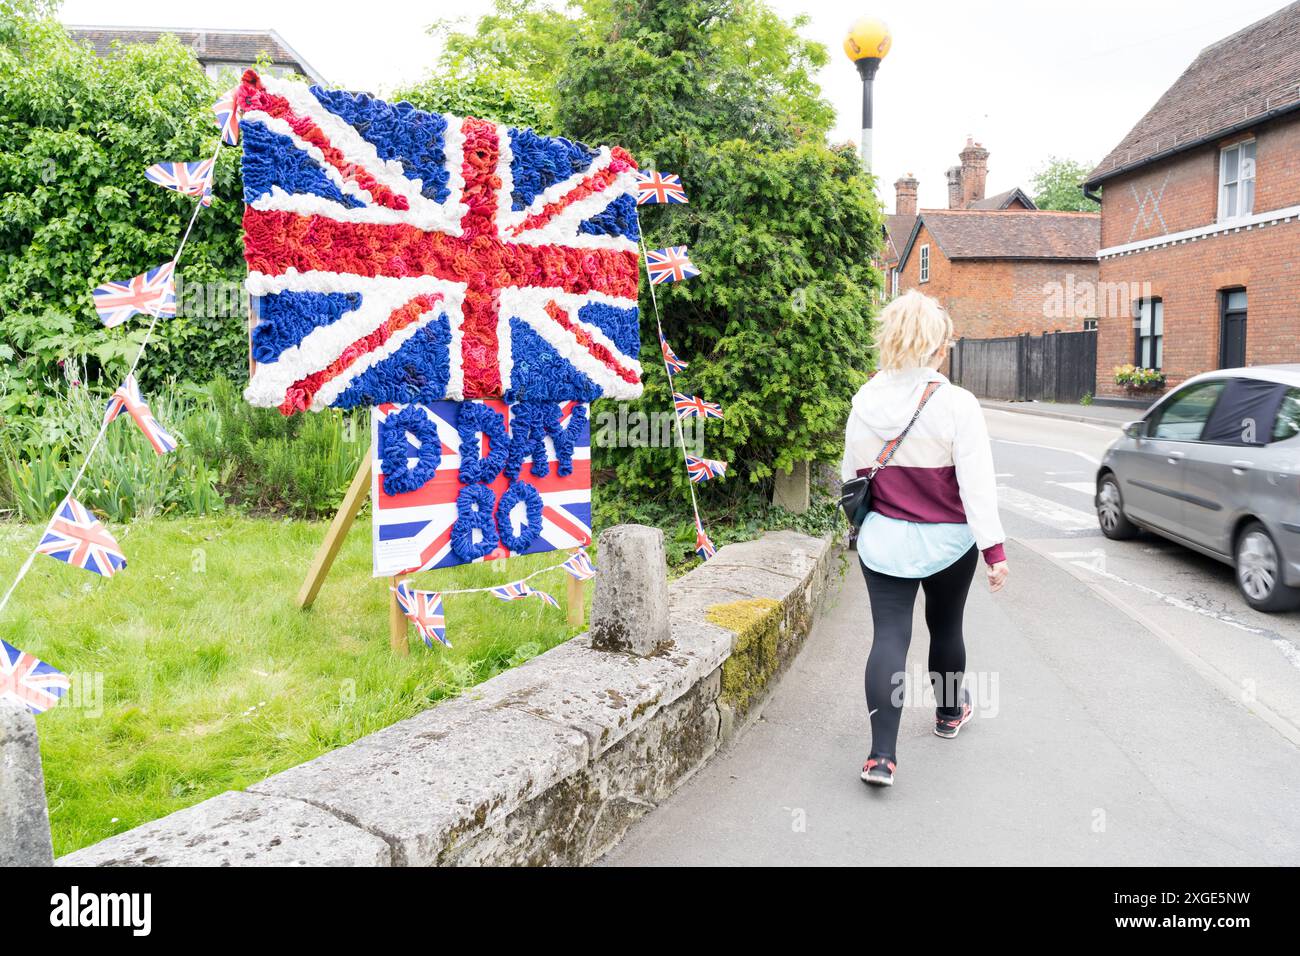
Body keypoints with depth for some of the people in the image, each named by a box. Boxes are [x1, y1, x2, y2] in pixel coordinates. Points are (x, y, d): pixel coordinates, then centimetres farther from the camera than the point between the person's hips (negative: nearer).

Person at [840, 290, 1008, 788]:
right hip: (948, 541, -1)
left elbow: (851, 475, 7)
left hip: (883, 539, 2)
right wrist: (994, 549, -11)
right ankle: (950, 712, 45)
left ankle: (882, 754, -8)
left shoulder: (864, 402, -2)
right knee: (946, 626, 20)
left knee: (889, 636, 1)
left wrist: (861, 523, 22)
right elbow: (977, 484, -16)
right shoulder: (957, 404, -15)